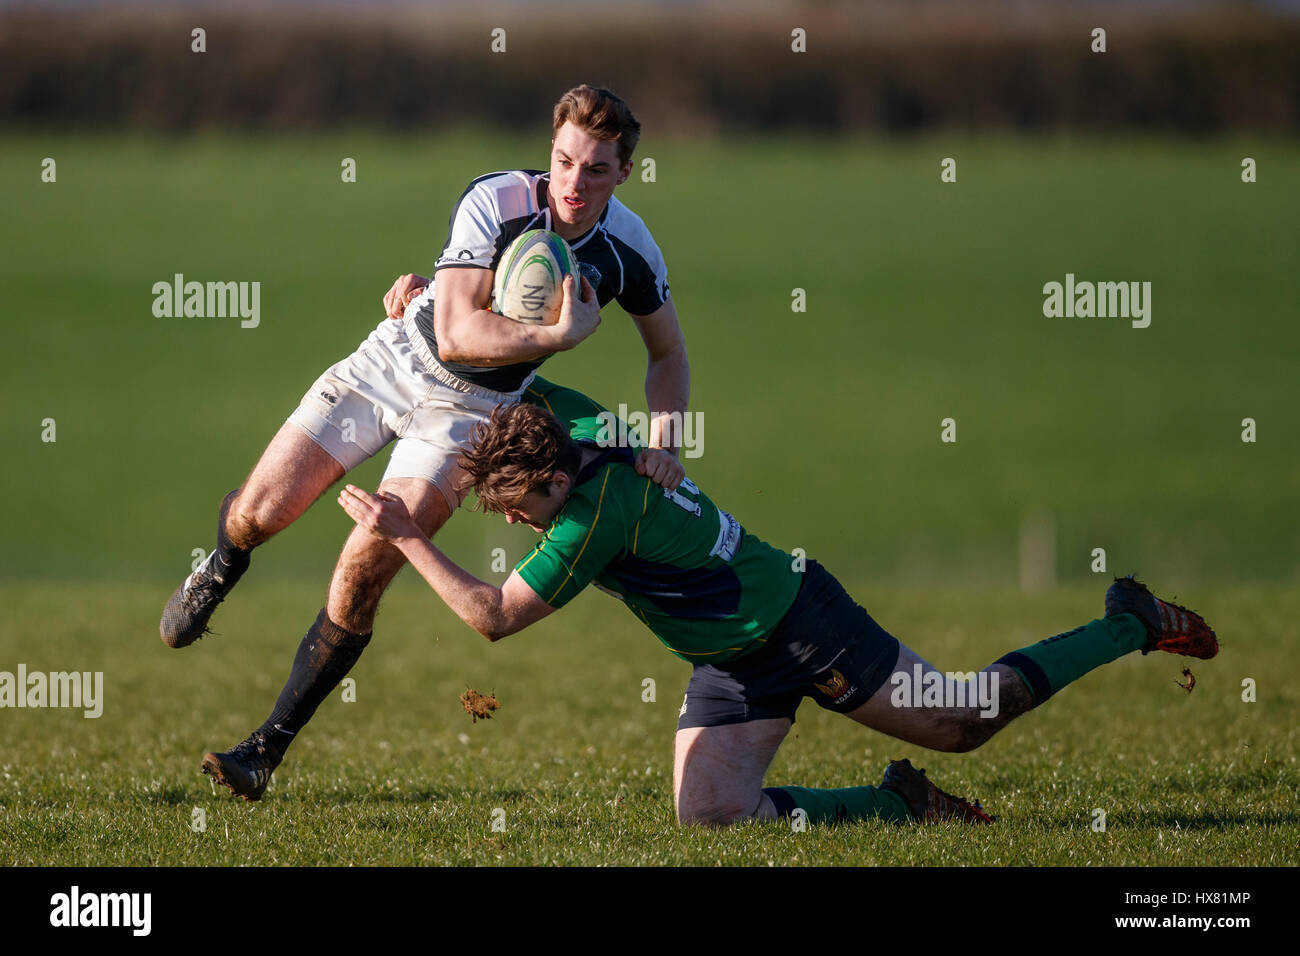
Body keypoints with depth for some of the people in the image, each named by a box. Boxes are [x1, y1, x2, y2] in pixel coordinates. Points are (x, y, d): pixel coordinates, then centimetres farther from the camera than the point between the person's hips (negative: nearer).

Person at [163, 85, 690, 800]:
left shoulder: (630, 248, -13)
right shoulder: (497, 201, -24)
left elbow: (668, 350, 5)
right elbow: (457, 333, -27)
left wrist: (663, 437, -11)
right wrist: (560, 335, -36)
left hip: (471, 410, 1)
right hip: (394, 362, -1)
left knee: (363, 572, -15)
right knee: (258, 514, -3)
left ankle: (269, 748, -4)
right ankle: (220, 574, 38)